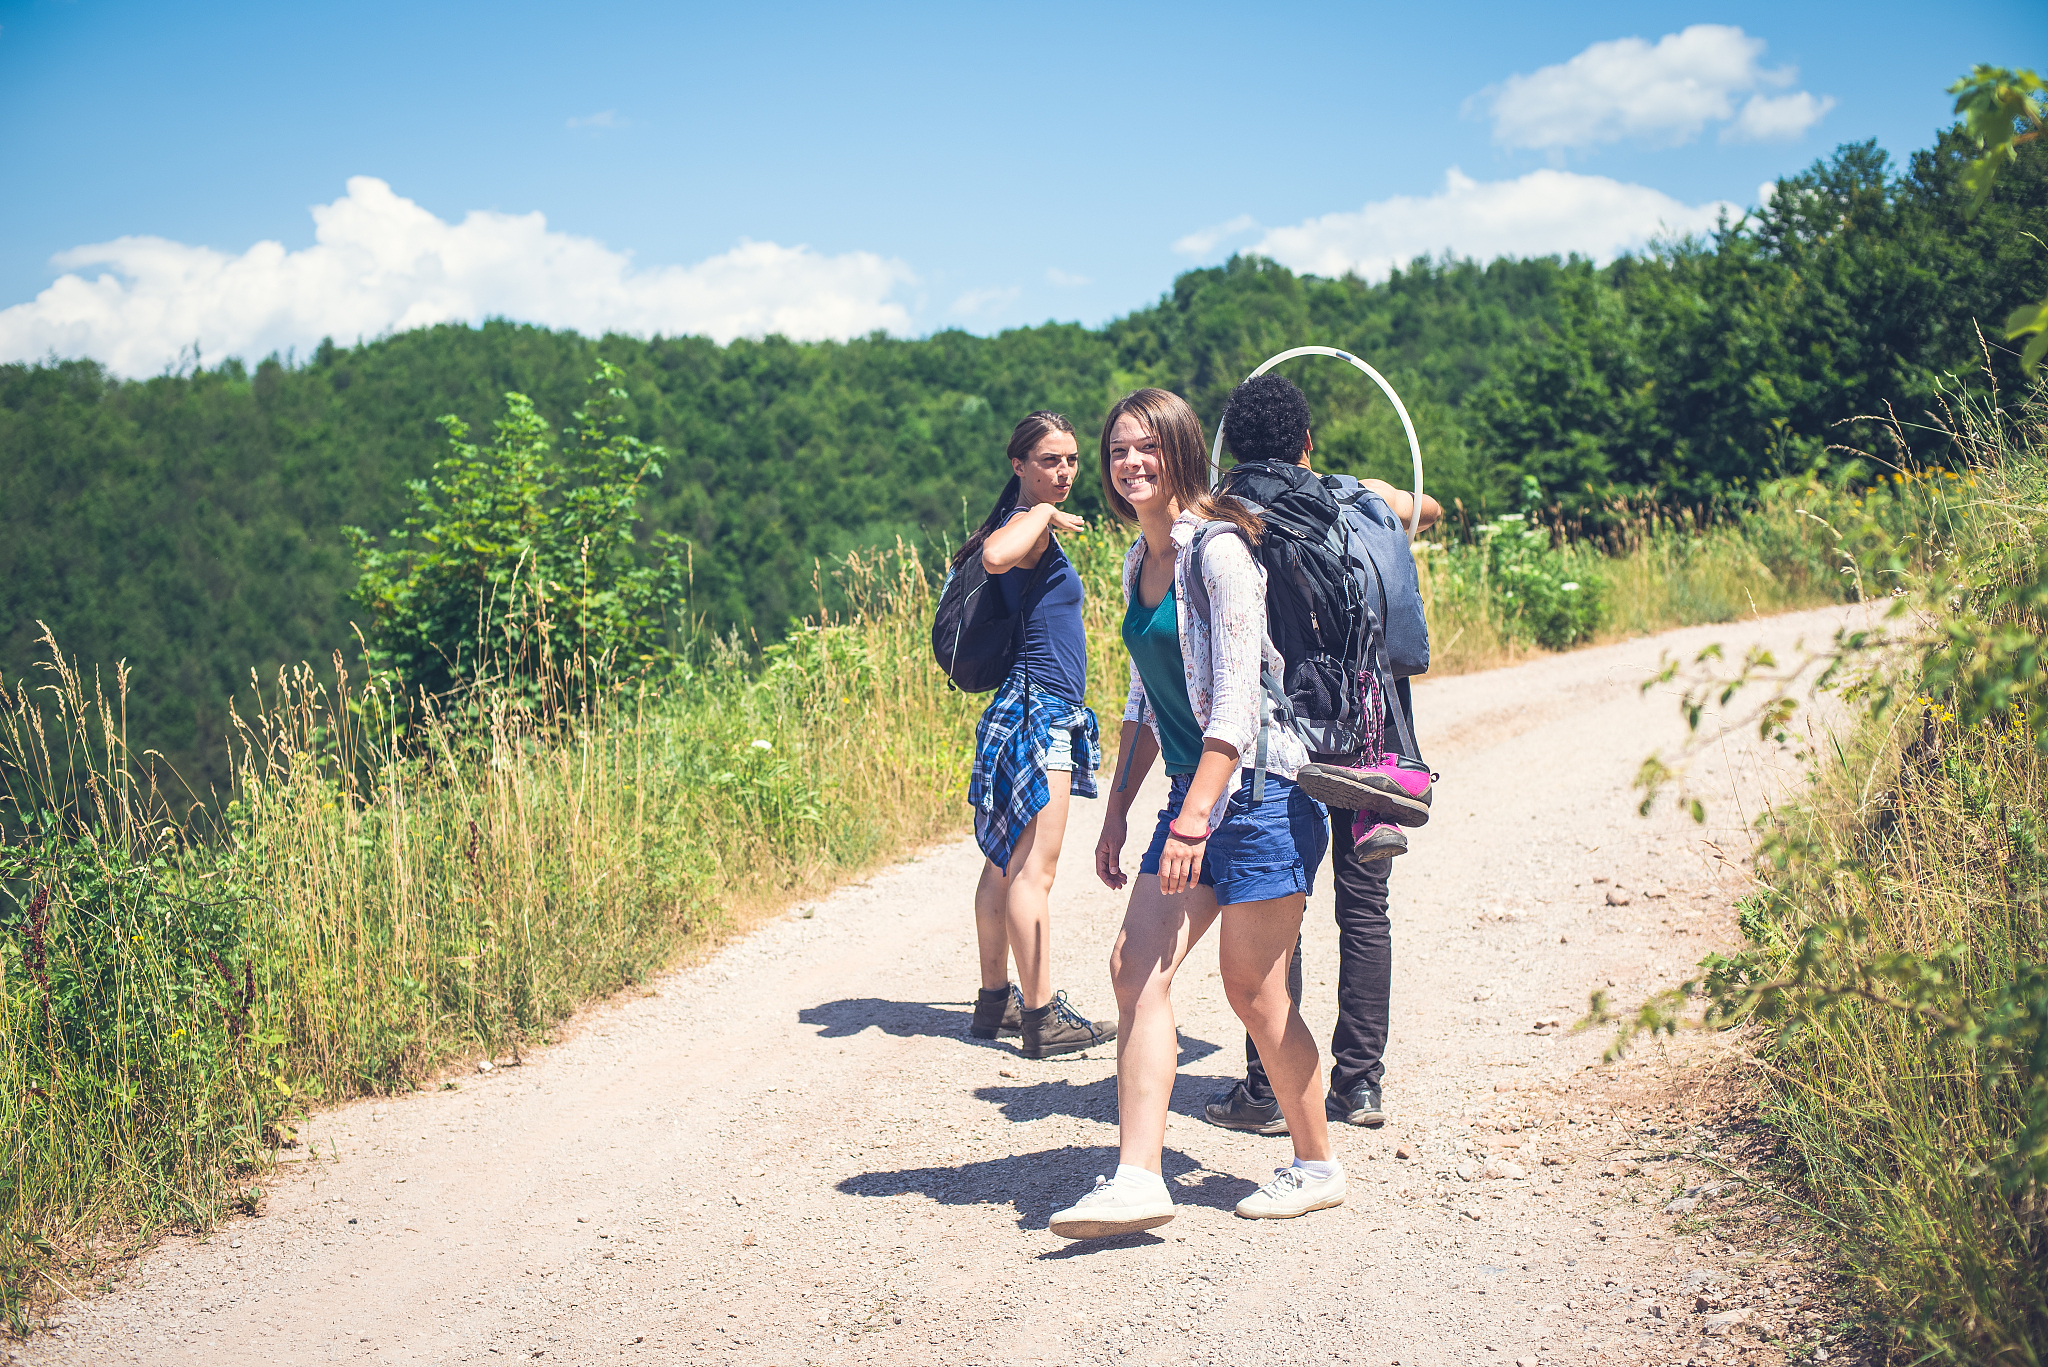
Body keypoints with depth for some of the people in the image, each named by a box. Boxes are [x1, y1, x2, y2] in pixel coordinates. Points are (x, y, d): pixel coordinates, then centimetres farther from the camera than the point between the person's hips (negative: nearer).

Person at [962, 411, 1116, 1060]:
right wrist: (1047, 516, -21)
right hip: (1040, 709, -11)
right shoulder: (1031, 525, -13)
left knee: (1006, 863, 13)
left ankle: (996, 1001, 21)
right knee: (1032, 869, -9)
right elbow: (995, 557, -36)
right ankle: (1043, 1018, -7)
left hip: (1040, 710, 11)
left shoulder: (1034, 528, 18)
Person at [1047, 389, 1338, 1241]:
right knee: (1136, 966, -5)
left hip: (1257, 788, -8)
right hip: (1193, 790, 8)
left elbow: (1236, 699, -19)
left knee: (1252, 990, -2)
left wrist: (1194, 819, -23)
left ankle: (1317, 1166, 16)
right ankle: (1138, 1176, -6)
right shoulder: (1139, 564, 13)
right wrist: (1117, 812, 16)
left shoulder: (1218, 552, -13)